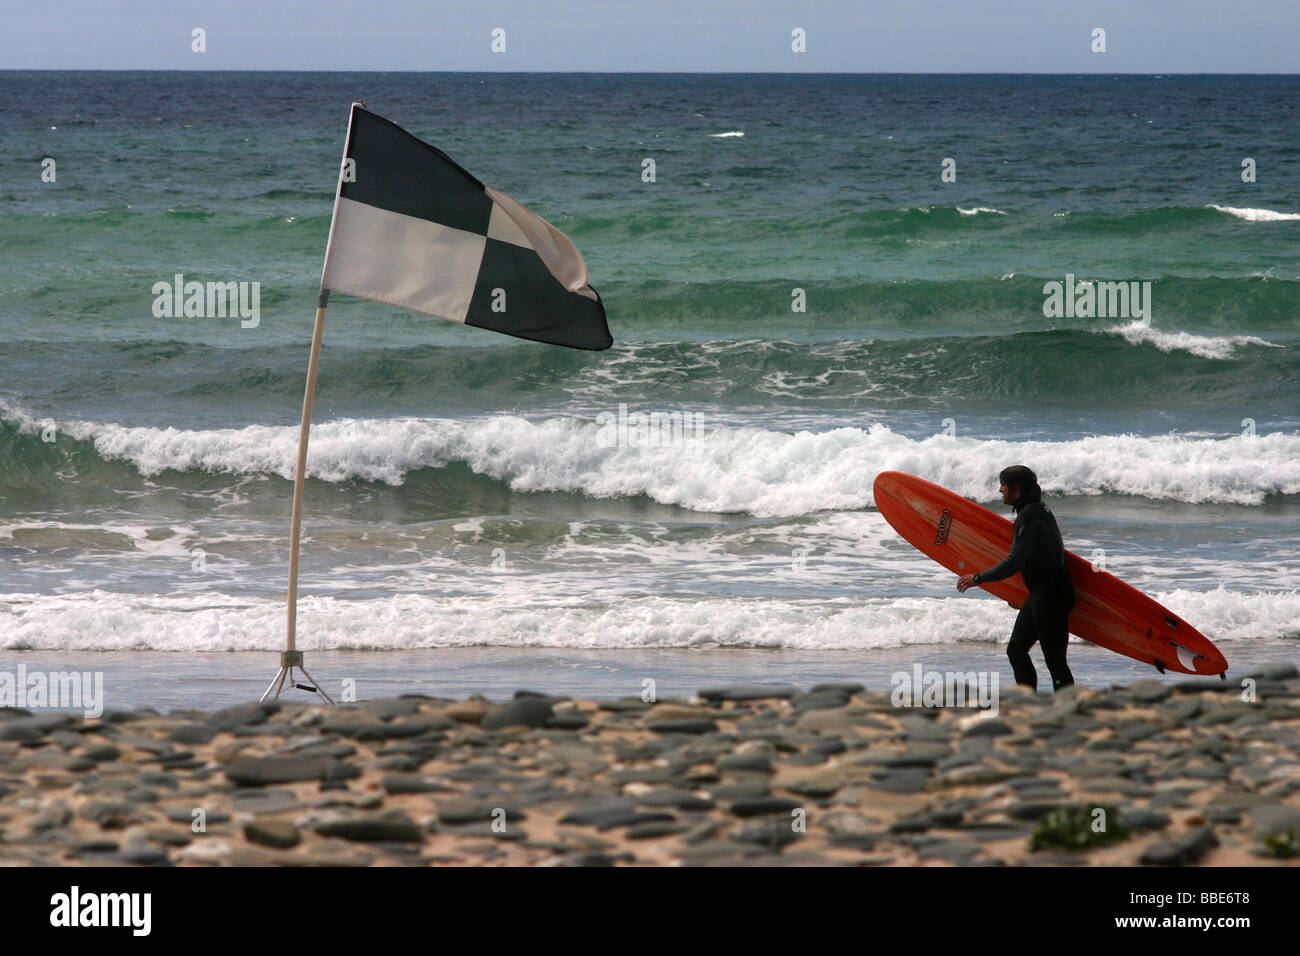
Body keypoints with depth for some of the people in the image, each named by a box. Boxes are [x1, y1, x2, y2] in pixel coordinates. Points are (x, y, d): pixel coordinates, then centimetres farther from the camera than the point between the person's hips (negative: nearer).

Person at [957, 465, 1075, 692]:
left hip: (1050, 596, -11)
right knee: (1016, 650, 14)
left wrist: (977, 578, -13)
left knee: (1055, 660, -9)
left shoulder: (1029, 516, -19)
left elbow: (1015, 563, -23)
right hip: (1038, 594, 11)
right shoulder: (1037, 509, 13)